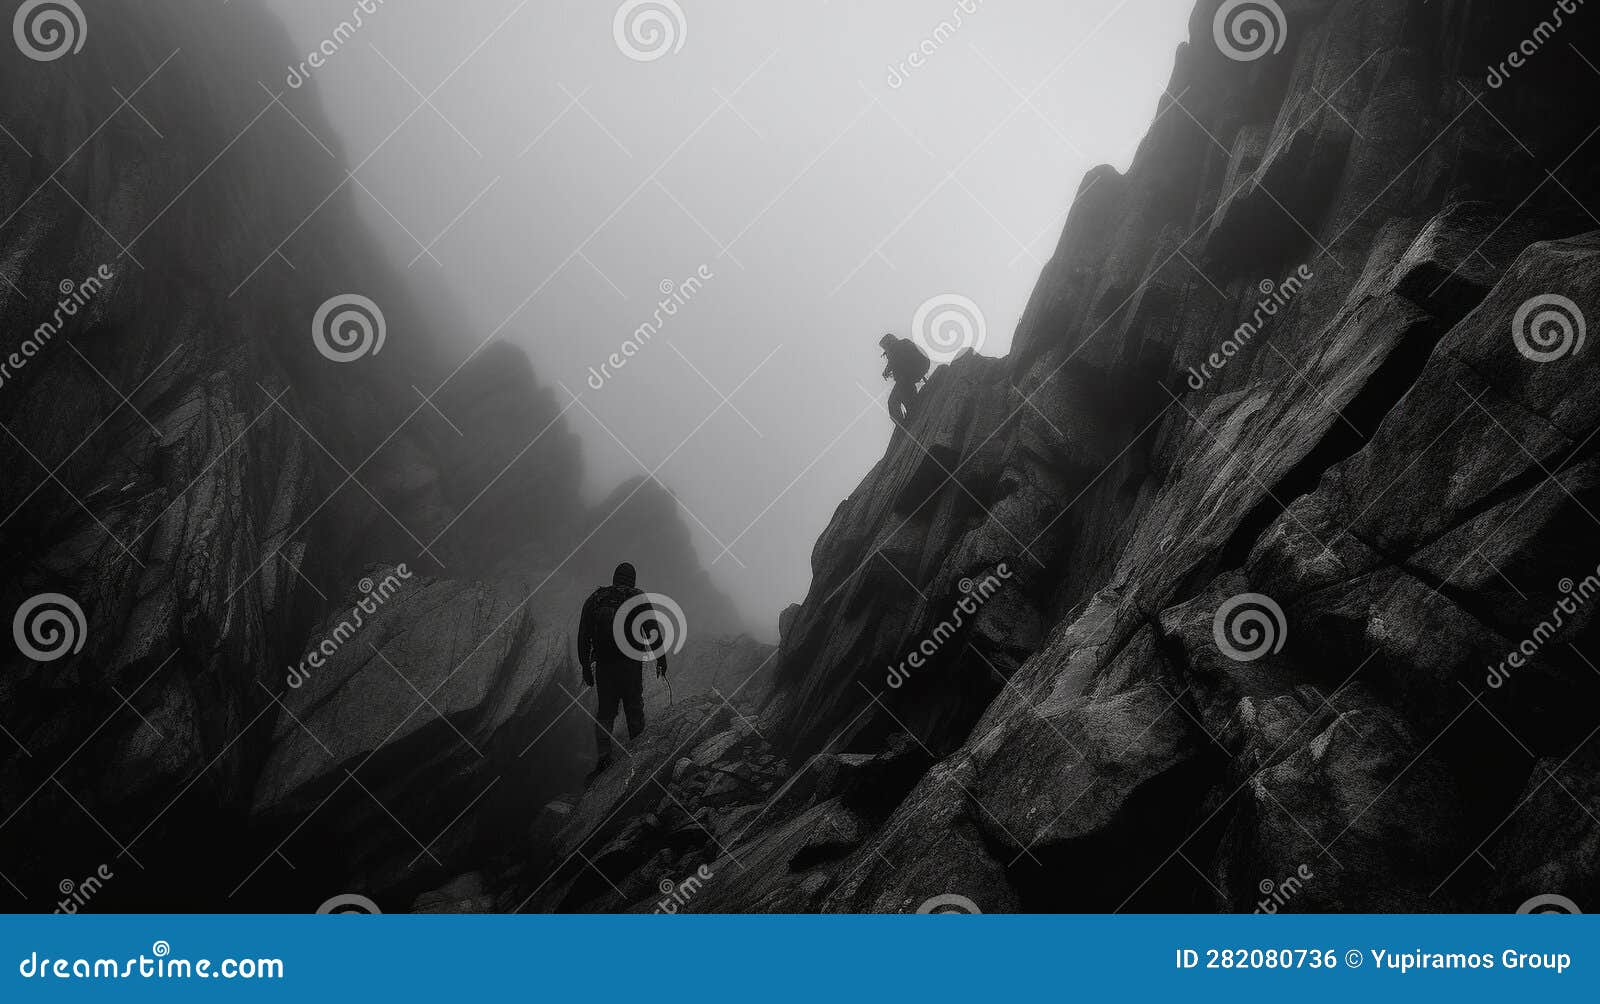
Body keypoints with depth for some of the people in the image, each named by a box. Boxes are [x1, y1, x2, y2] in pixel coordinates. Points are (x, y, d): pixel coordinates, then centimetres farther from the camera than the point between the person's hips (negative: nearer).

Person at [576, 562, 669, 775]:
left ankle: (604, 756, -3)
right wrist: (661, 661, 5)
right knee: (634, 709, 12)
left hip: (603, 665, 2)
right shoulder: (639, 598, 1)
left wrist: (586, 668, 11)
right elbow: (654, 632, -2)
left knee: (604, 713, 9)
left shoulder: (595, 599, 8)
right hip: (631, 664, -2)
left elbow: (583, 637, 6)